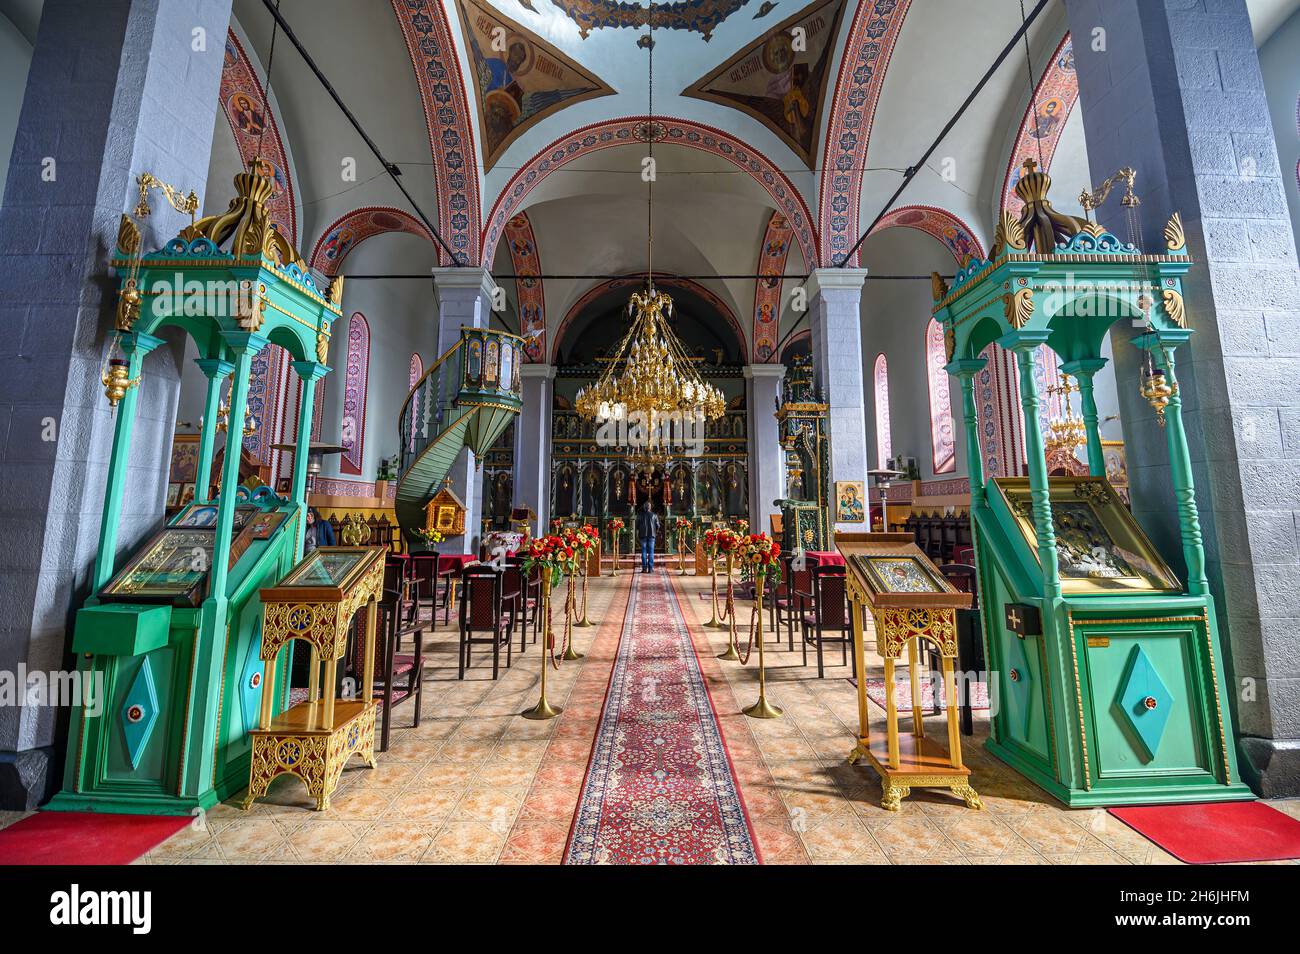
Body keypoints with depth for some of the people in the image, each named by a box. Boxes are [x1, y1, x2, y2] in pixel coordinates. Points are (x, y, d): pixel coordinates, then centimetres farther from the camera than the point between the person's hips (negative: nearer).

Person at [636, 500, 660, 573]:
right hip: (651, 534, 0)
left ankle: (644, 568, 0)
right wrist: (656, 532, 22)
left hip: (643, 534, 0)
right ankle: (650, 568, -1)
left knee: (644, 551, 3)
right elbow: (657, 525, 5)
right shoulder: (654, 515, 3)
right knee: (651, 551, 2)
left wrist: (637, 534, 10)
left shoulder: (640, 515, 3)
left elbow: (637, 526, 2)